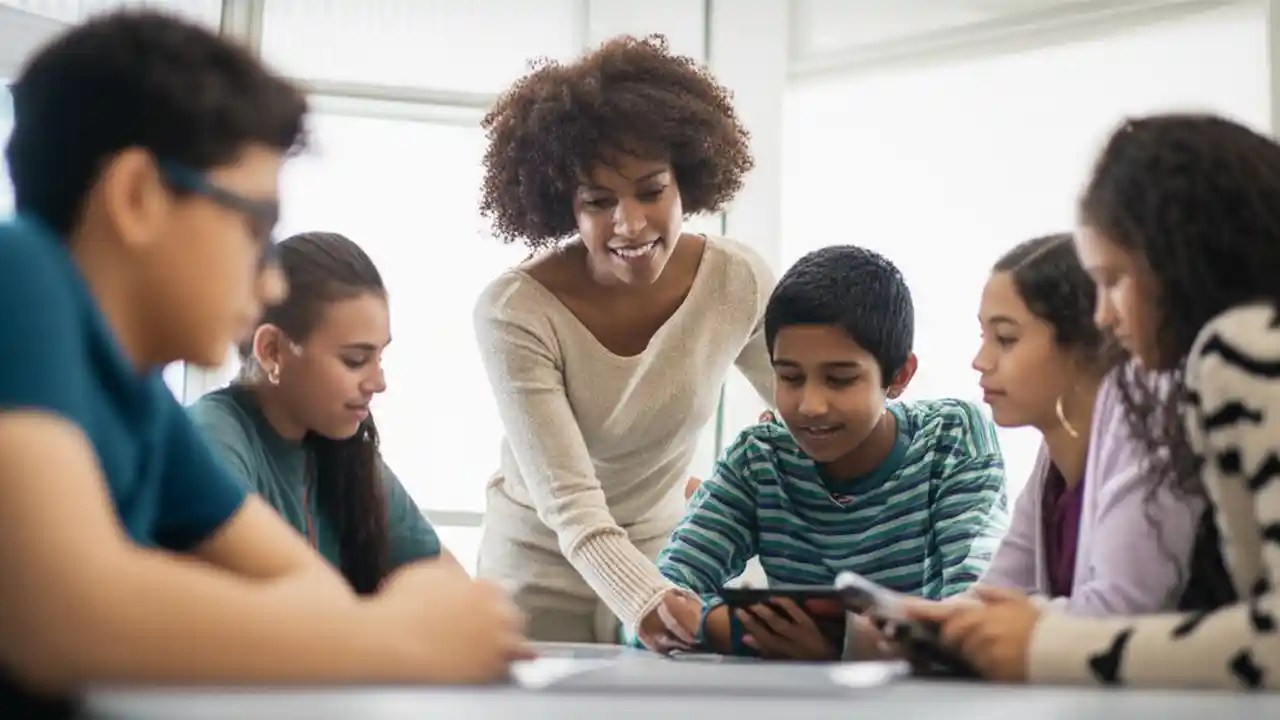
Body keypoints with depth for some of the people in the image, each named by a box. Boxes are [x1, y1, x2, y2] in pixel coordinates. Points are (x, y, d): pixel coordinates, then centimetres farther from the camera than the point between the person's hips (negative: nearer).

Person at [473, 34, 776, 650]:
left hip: (666, 559, 3)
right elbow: (569, 501, -30)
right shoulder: (514, 311, -26)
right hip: (541, 567, -2)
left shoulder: (739, 283, -16)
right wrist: (645, 600, -49)